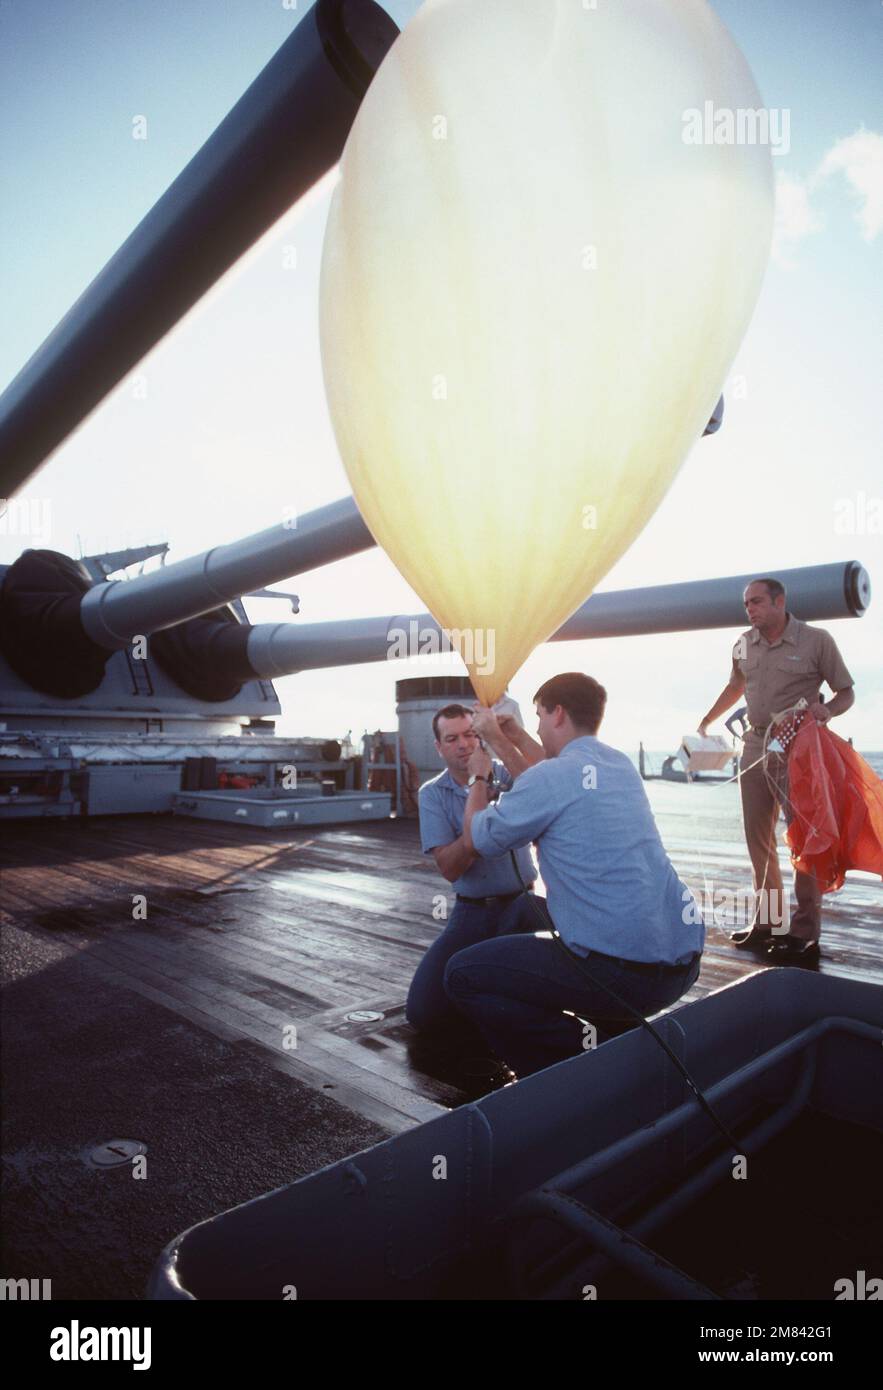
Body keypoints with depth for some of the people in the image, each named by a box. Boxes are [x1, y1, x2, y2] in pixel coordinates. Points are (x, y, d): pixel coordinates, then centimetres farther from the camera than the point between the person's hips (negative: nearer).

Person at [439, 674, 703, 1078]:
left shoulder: (546, 777, -13)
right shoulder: (621, 765, 10)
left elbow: (476, 840, 3)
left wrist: (479, 776, 20)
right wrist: (513, 738, 36)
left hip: (625, 971, -8)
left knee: (462, 974, 2)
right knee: (535, 911, 31)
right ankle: (621, 1034, 22)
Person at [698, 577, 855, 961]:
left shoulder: (816, 640, -8)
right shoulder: (744, 644, 5)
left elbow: (847, 693, -2)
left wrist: (826, 710, -22)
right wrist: (706, 721, 24)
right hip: (756, 746, 6)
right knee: (758, 836, 10)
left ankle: (805, 931, 8)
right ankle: (767, 921, 23)